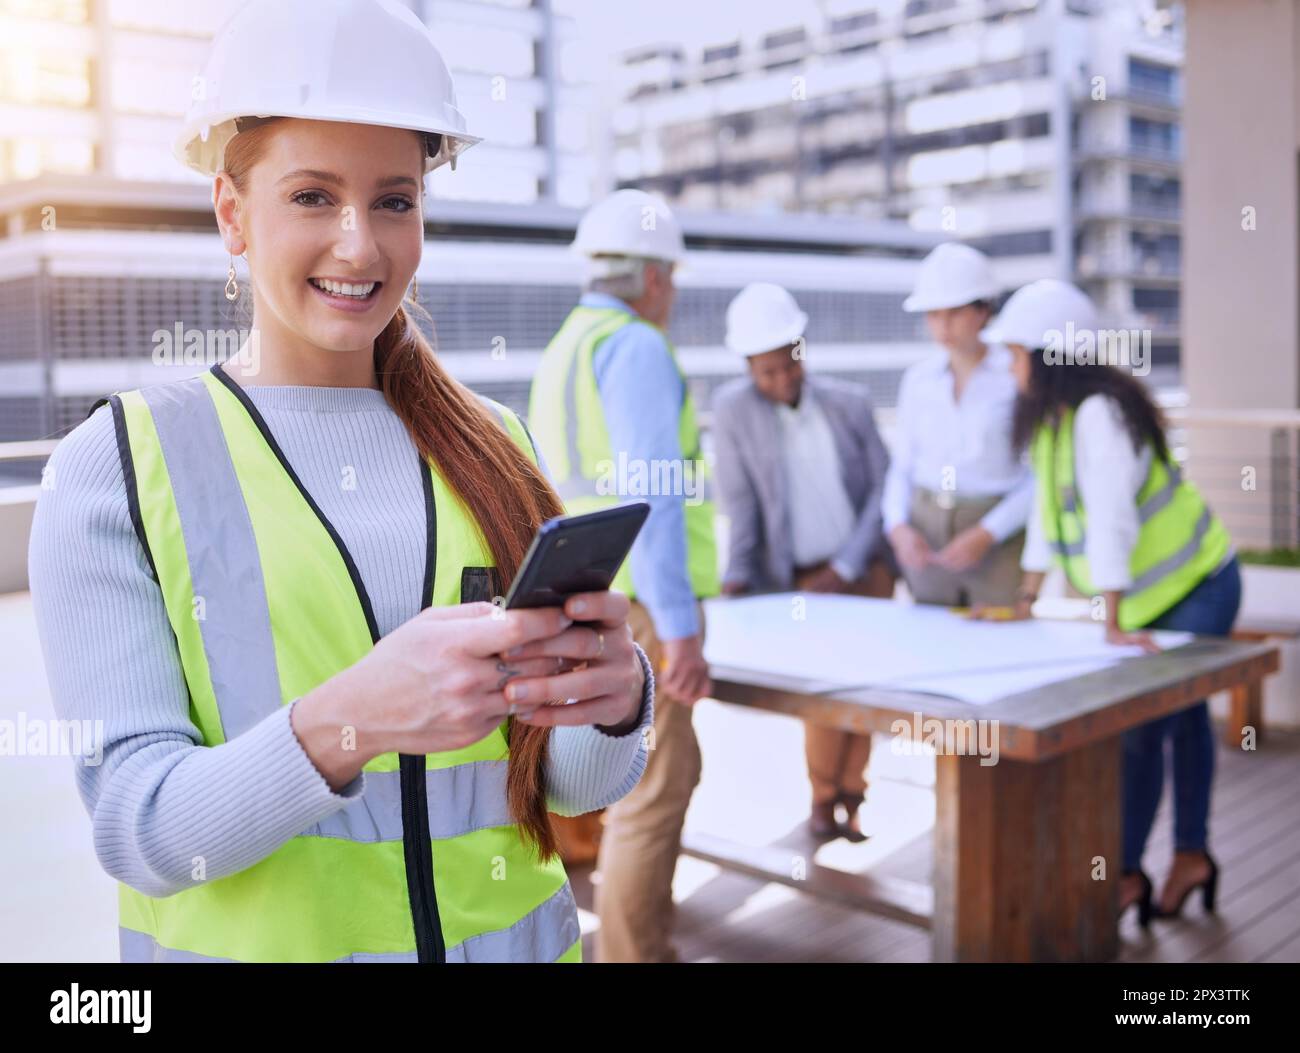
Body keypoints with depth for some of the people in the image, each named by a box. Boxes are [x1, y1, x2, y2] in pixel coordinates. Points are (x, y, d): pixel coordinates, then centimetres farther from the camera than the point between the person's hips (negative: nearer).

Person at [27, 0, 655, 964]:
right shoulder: (117, 465, -10)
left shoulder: (496, 447, -2)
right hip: (253, 937, -2)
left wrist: (615, 695, -24)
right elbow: (137, 830, -16)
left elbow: (569, 785, -2)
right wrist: (348, 719, -33)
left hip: (512, 934, 3)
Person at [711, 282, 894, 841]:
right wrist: (736, 577, -17)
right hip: (800, 579, -2)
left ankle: (851, 797, 21)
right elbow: (738, 501, -9)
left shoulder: (849, 401, -1)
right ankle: (822, 797, 13)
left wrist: (848, 565, -9)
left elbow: (883, 485, -1)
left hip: (867, 567, 3)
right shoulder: (734, 407, -8)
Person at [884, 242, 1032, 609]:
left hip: (998, 539, -4)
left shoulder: (1018, 376, -6)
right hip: (927, 540, 4)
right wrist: (898, 526, -5)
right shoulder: (918, 379, 7)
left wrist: (987, 534, -15)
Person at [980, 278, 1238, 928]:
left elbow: (1109, 517, -32)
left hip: (1195, 590, -9)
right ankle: (1191, 856, 30)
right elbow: (1050, 509, 7)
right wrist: (1026, 601, 8)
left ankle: (1128, 873, 12)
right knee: (1181, 718, 17)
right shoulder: (1053, 415, 2)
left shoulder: (1100, 413, -27)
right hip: (1153, 594, 9)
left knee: (1142, 729, -3)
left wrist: (1112, 622, -34)